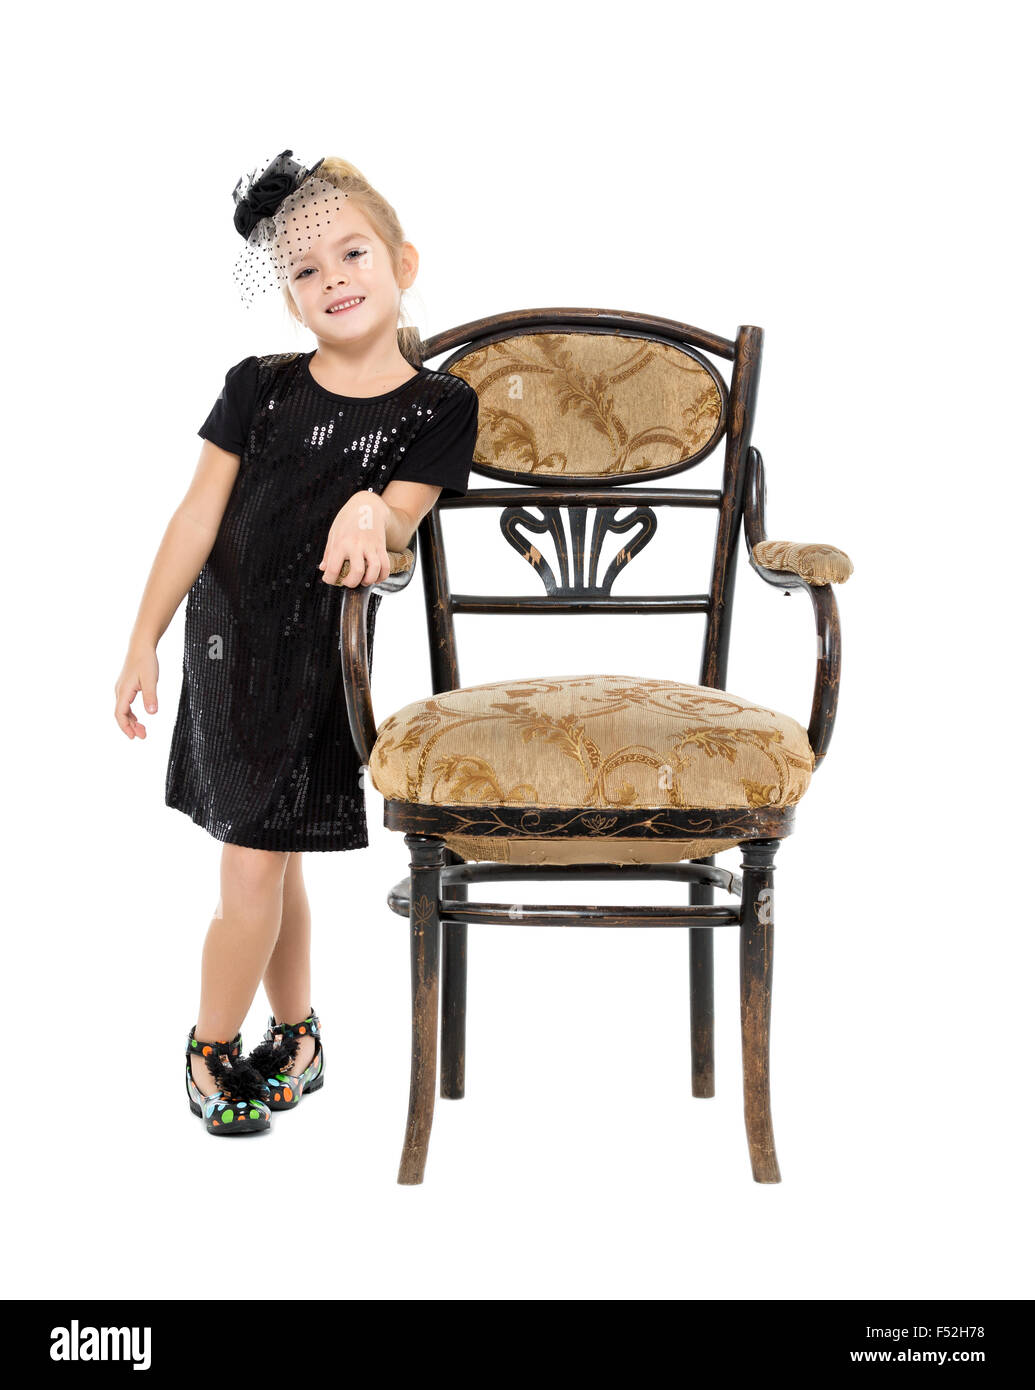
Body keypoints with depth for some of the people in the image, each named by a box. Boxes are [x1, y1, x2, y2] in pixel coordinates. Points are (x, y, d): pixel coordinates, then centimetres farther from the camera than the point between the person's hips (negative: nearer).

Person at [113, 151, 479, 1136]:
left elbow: (399, 521, -12)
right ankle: (294, 1035, 31)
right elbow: (199, 517, 2)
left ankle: (216, 1044, 21)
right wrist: (144, 643, 1)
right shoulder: (260, 388, 1)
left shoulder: (438, 406, -5)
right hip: (224, 639, 3)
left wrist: (371, 508, -36)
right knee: (269, 861, 12)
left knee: (255, 866, -1)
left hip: (319, 652, -2)